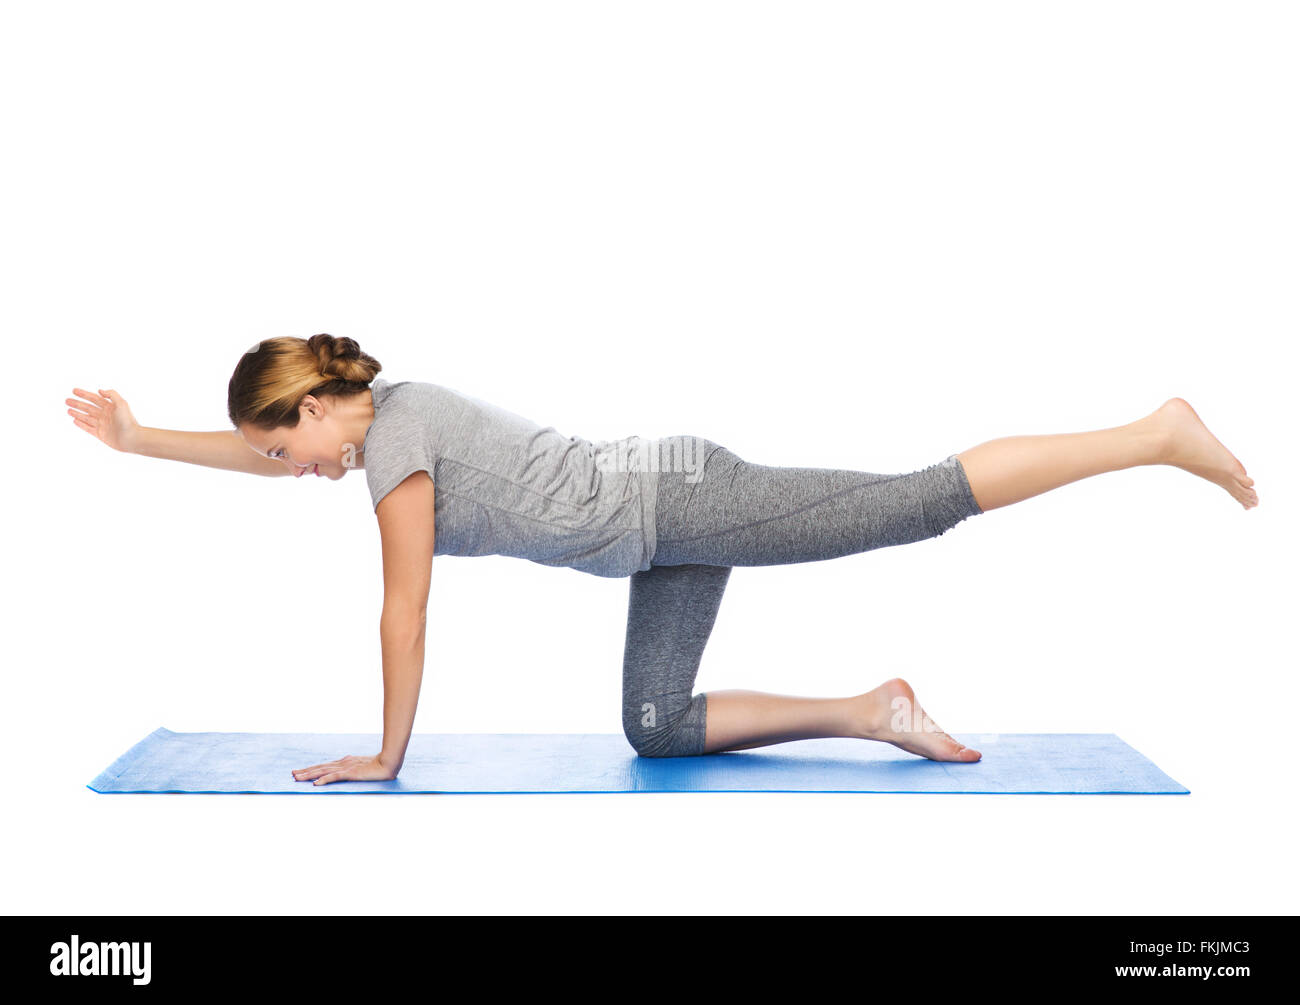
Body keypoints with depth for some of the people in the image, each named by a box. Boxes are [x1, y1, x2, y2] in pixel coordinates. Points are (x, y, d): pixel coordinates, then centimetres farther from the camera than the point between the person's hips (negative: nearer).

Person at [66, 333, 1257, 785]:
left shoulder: (396, 433, -12)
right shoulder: (375, 417, 14)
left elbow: (406, 612, -10)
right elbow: (257, 451, 31)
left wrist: (387, 756, -1)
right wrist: (139, 439, 32)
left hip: (681, 504, -9)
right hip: (665, 537, 9)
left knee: (927, 499, -9)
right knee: (658, 728, 8)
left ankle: (1161, 432, -1)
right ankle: (869, 713, 10)